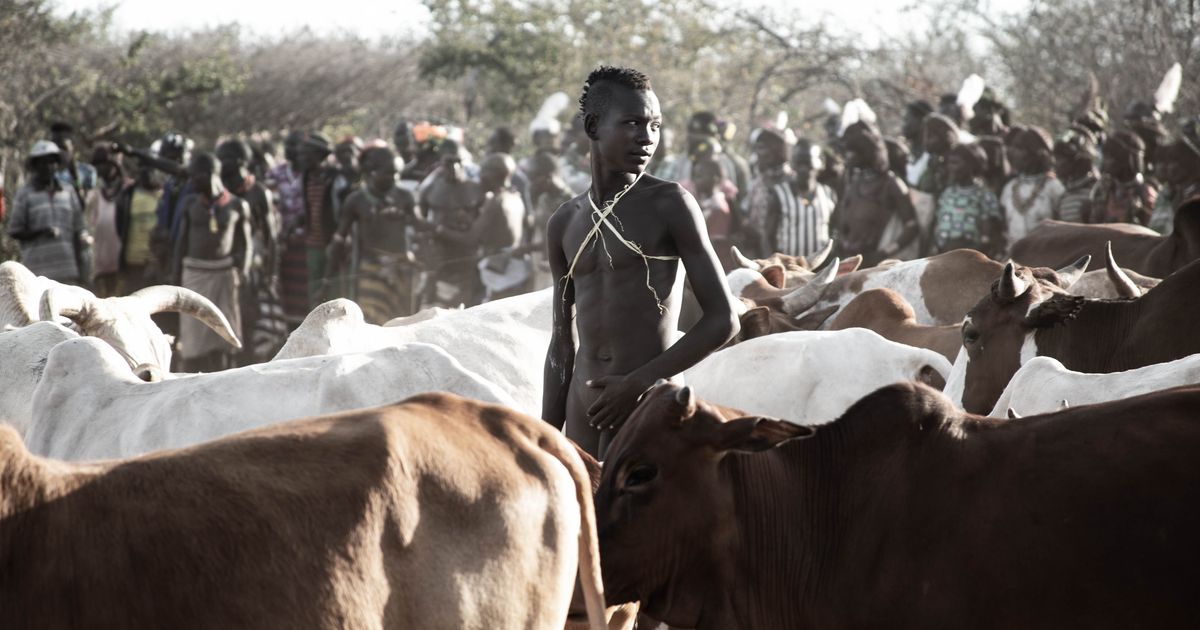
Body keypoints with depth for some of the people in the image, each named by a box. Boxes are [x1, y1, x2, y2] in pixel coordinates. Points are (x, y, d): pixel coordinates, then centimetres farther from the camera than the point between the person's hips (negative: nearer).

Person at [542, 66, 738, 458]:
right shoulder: (565, 223, 13)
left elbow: (723, 320, -6)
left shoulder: (669, 205, -2)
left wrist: (639, 382, -11)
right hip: (584, 408, 6)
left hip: (649, 406, -5)